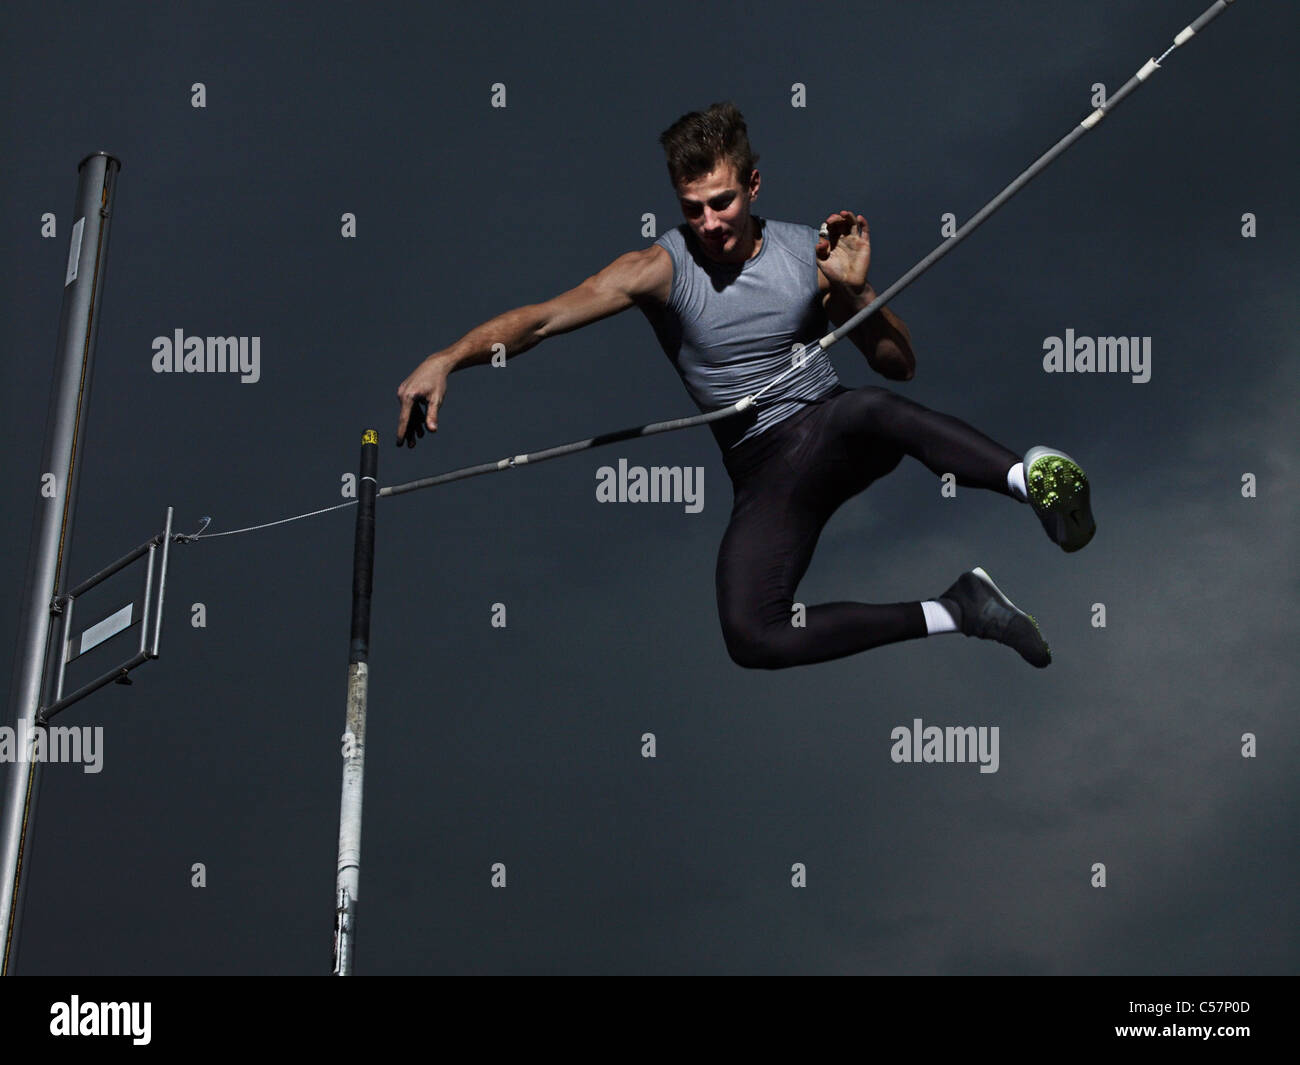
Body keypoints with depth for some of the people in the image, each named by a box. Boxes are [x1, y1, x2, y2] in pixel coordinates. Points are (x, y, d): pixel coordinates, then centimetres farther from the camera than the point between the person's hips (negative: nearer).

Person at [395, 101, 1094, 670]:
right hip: (762, 469, 0)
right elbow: (542, 319, -11)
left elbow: (900, 367, 6)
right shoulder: (663, 269, -5)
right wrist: (445, 360, -26)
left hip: (838, 432, 0)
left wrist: (856, 290, -12)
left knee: (868, 407, -40)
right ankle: (950, 613, -21)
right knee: (750, 638, -27)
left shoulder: (808, 252, 0)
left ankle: (1031, 477, -52)